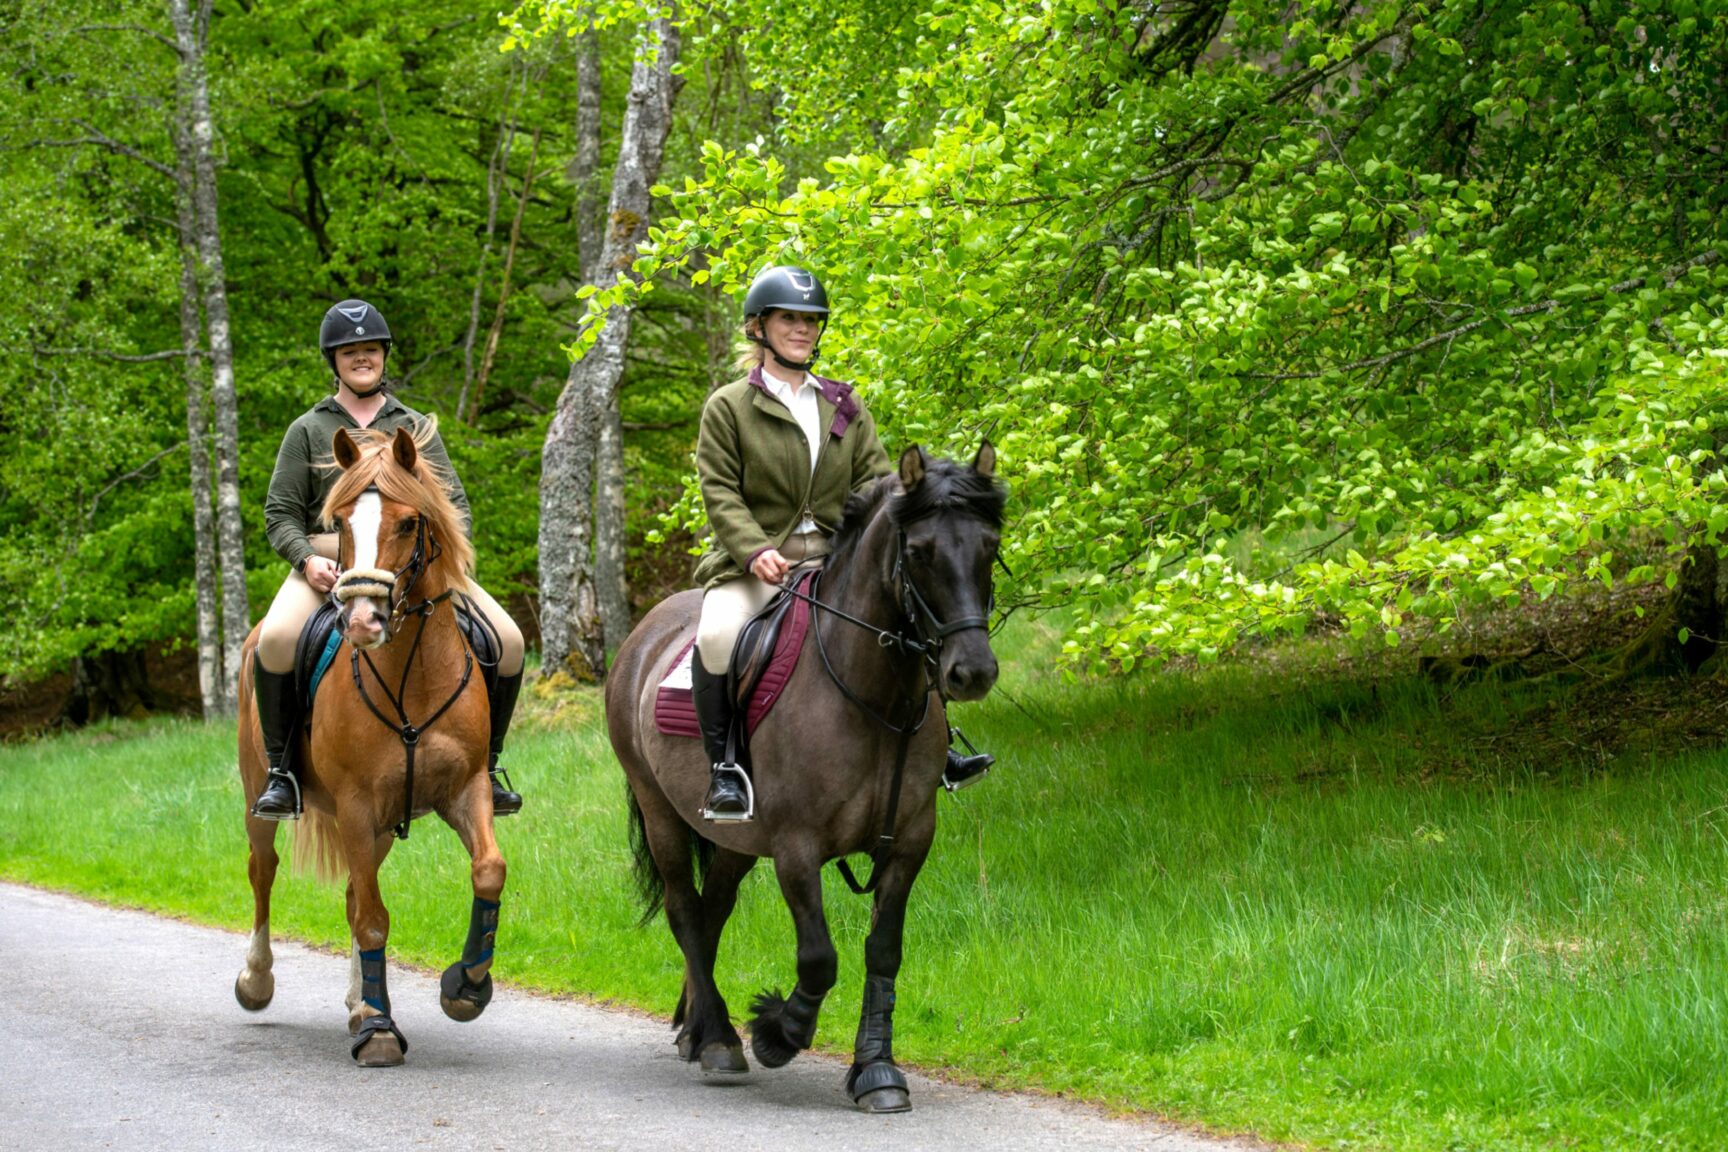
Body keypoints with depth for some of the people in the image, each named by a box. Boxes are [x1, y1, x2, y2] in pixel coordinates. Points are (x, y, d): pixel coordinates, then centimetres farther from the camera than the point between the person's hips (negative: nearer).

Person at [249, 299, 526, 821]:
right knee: (276, 640, -34)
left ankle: (486, 764, 2)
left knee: (508, 641, -15)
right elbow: (281, 514, 6)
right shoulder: (308, 431, 10)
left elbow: (454, 502, 12)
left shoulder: (415, 428, 16)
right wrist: (308, 560, -14)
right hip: (328, 566, -2)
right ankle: (281, 769, -19)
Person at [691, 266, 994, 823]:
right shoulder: (727, 407, 4)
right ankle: (722, 766, -25)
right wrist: (755, 551, -23)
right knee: (717, 633, -34)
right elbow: (720, 492, -5)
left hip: (835, 562, 4)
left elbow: (875, 483, 9)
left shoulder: (846, 410, 17)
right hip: (753, 565, -4)